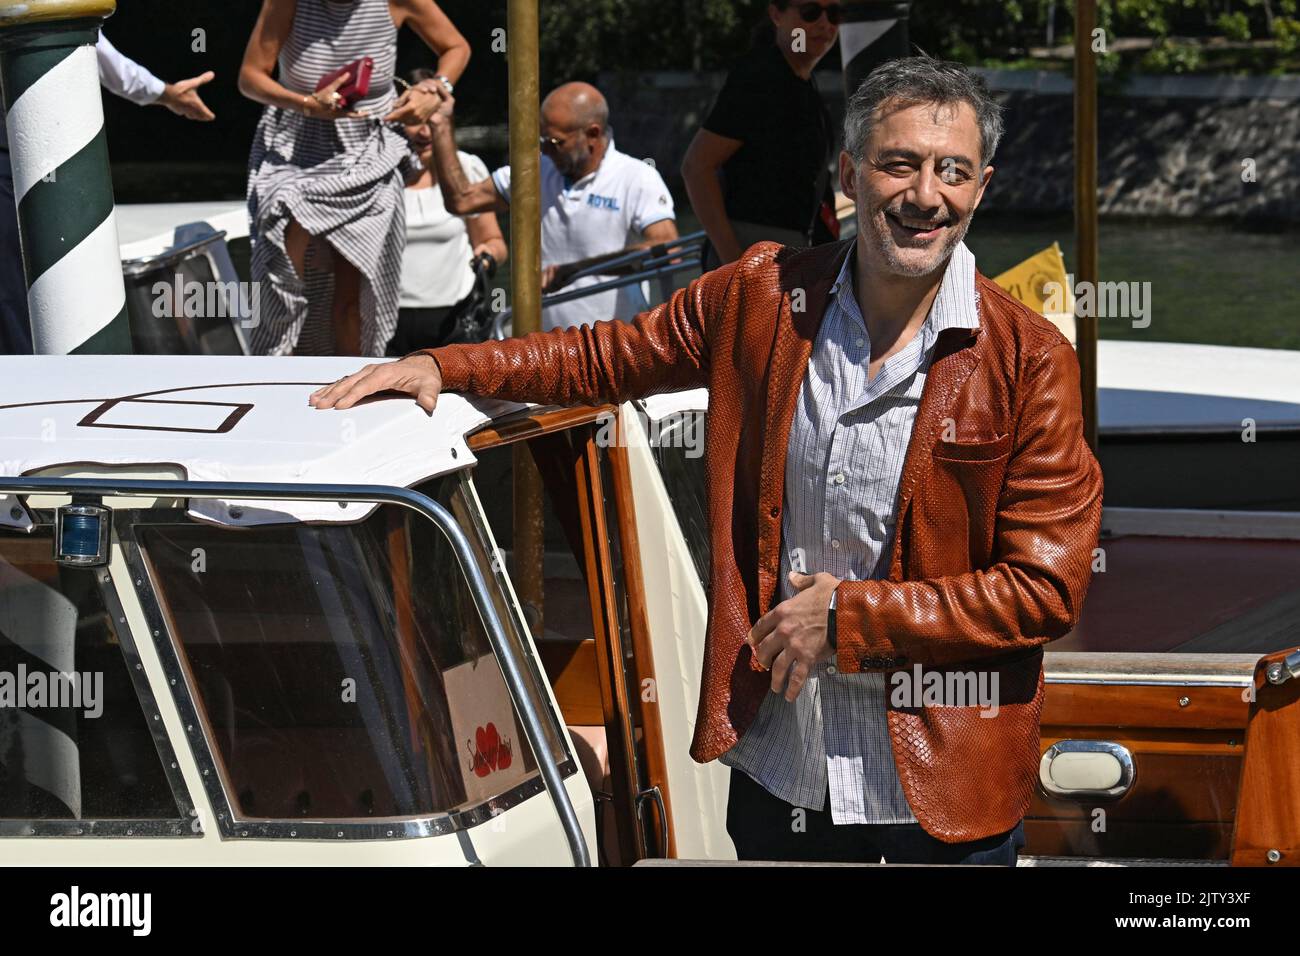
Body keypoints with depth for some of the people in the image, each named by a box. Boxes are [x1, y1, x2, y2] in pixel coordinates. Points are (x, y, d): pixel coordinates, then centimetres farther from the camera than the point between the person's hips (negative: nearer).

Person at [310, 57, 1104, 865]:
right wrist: (443, 368, 7)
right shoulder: (761, 295, 1)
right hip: (778, 763, 3)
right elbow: (613, 358, 18)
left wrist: (850, 617, -14)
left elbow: (1047, 590, -11)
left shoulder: (1030, 362, -10)